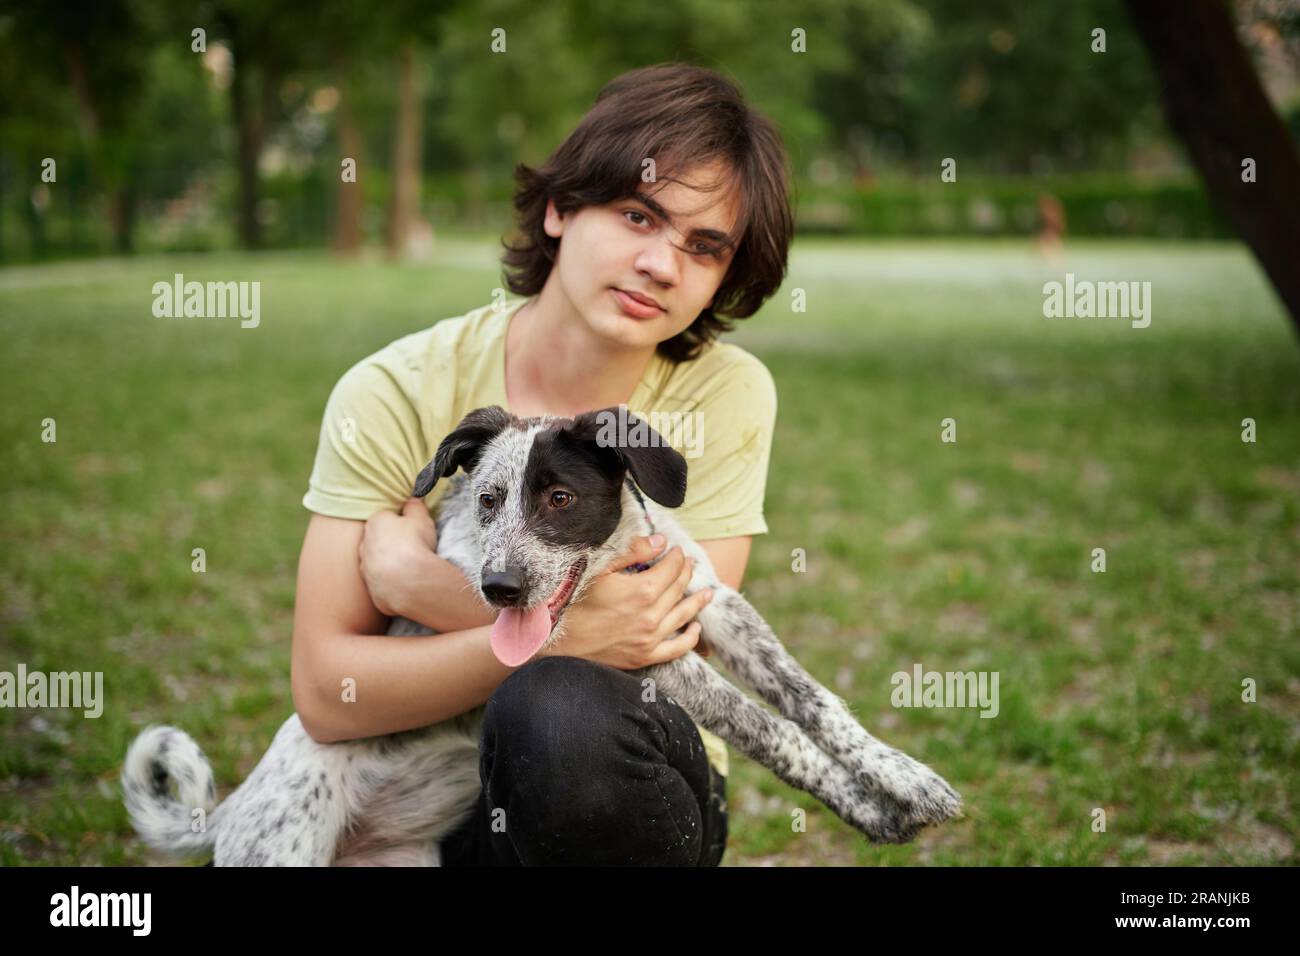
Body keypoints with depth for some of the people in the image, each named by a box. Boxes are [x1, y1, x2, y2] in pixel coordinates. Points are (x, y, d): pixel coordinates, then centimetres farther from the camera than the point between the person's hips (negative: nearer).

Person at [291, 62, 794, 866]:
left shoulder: (725, 397, -8)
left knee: (559, 708, -33)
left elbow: (675, 653, -14)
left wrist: (423, 585, -16)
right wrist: (556, 635, -26)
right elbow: (325, 694, -13)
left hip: (633, 786, -1)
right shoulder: (396, 395, -8)